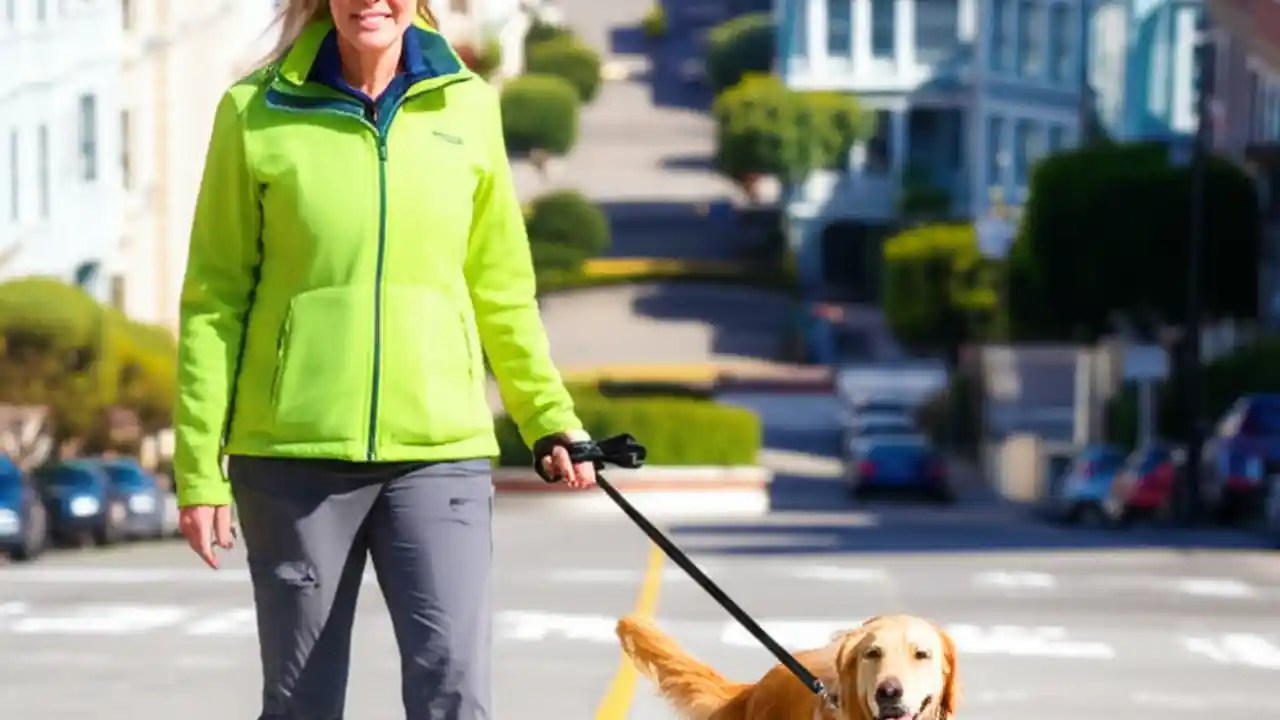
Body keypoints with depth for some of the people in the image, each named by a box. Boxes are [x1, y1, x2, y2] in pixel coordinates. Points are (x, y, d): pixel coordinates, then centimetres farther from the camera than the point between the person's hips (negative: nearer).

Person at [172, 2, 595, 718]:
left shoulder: (467, 107, 5)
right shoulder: (257, 113, -1)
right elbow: (216, 299, 1)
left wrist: (549, 416, 15)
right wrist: (200, 464, -2)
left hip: (440, 449, 1)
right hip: (295, 453, -1)